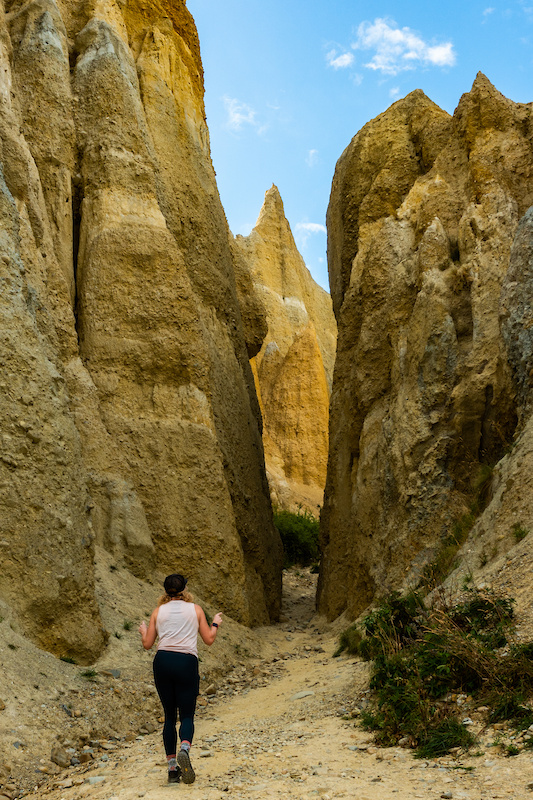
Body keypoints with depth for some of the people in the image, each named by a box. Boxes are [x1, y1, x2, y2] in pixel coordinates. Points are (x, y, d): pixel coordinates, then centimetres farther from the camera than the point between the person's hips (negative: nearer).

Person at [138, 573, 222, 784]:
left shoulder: (158, 611, 11)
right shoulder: (195, 609, 9)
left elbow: (147, 644, 10)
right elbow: (209, 640, 11)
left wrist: (143, 631, 31)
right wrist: (215, 624, 30)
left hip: (163, 661, 2)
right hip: (187, 663, -2)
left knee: (169, 716, 13)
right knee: (187, 715, 4)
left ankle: (172, 767, 10)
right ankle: (184, 750, -25)